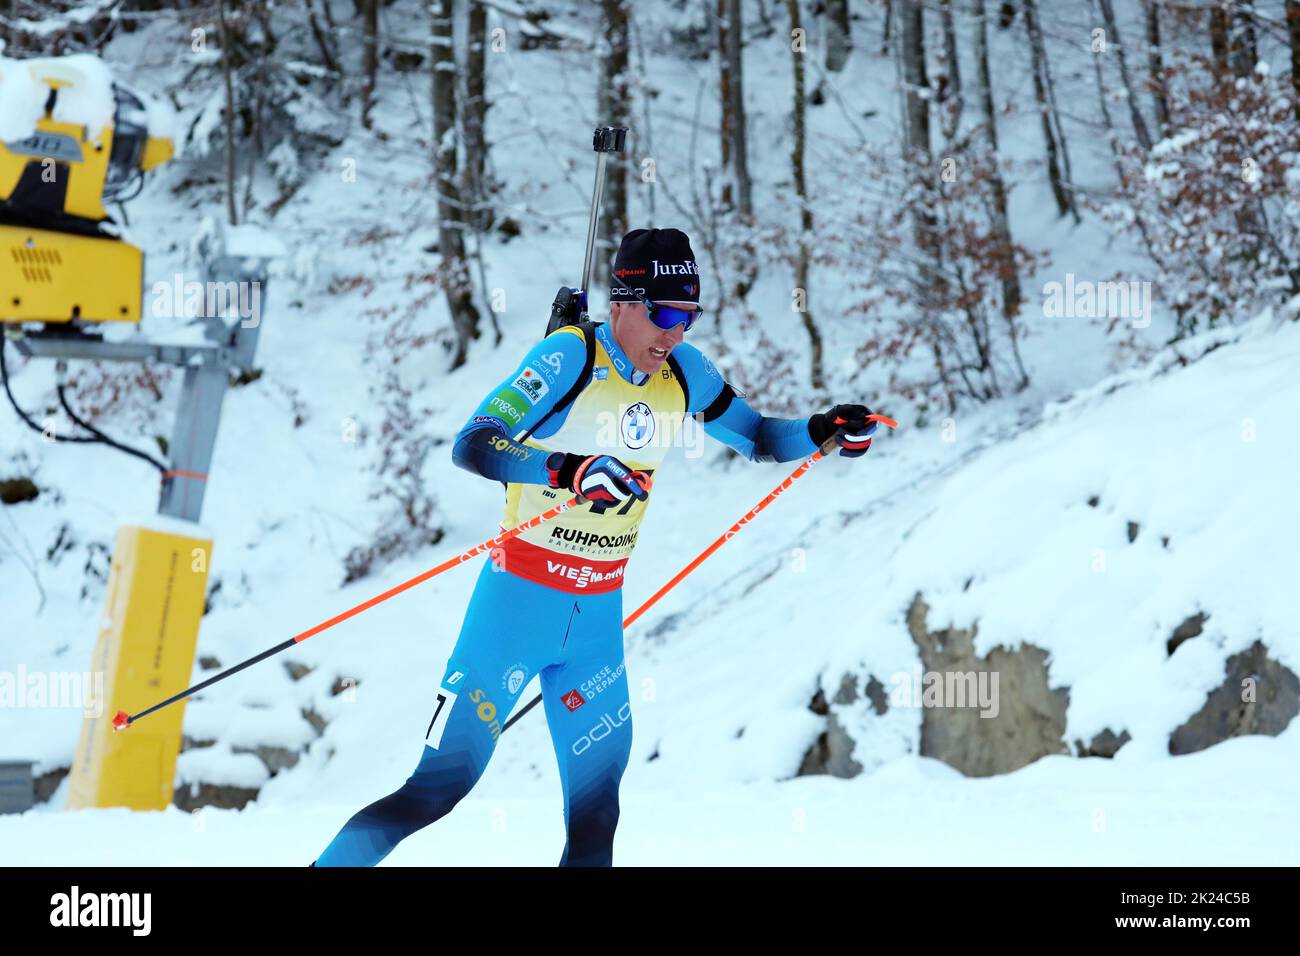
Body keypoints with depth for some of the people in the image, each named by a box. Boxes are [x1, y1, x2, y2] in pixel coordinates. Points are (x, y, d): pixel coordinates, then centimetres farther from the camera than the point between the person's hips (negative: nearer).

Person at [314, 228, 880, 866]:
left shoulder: (683, 371, 2)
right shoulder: (570, 356, -17)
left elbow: (756, 438, 17)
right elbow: (471, 447, -27)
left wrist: (822, 432, -2)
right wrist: (567, 470, -42)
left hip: (598, 616, 6)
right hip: (520, 600, -6)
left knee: (597, 814, 4)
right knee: (438, 788, -6)